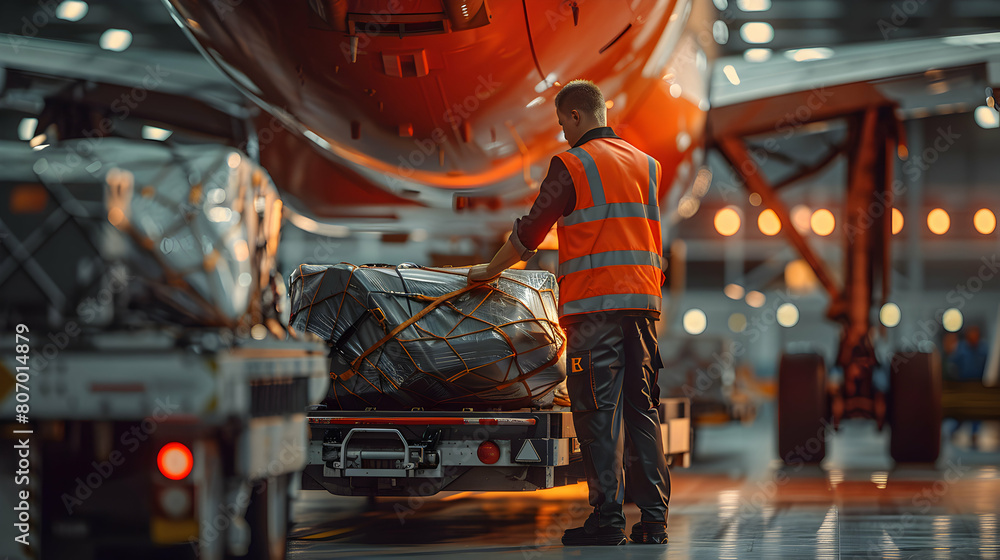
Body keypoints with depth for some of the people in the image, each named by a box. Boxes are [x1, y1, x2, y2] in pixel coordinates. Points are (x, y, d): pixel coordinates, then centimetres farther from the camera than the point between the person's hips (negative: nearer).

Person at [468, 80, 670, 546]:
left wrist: (489, 271, 15)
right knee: (642, 409, 7)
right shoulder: (645, 163, 17)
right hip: (643, 299, 6)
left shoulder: (572, 165, -3)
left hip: (594, 305, -6)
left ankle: (607, 518, -6)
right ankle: (653, 518, 5)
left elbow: (530, 232, 2)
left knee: (598, 413, -4)